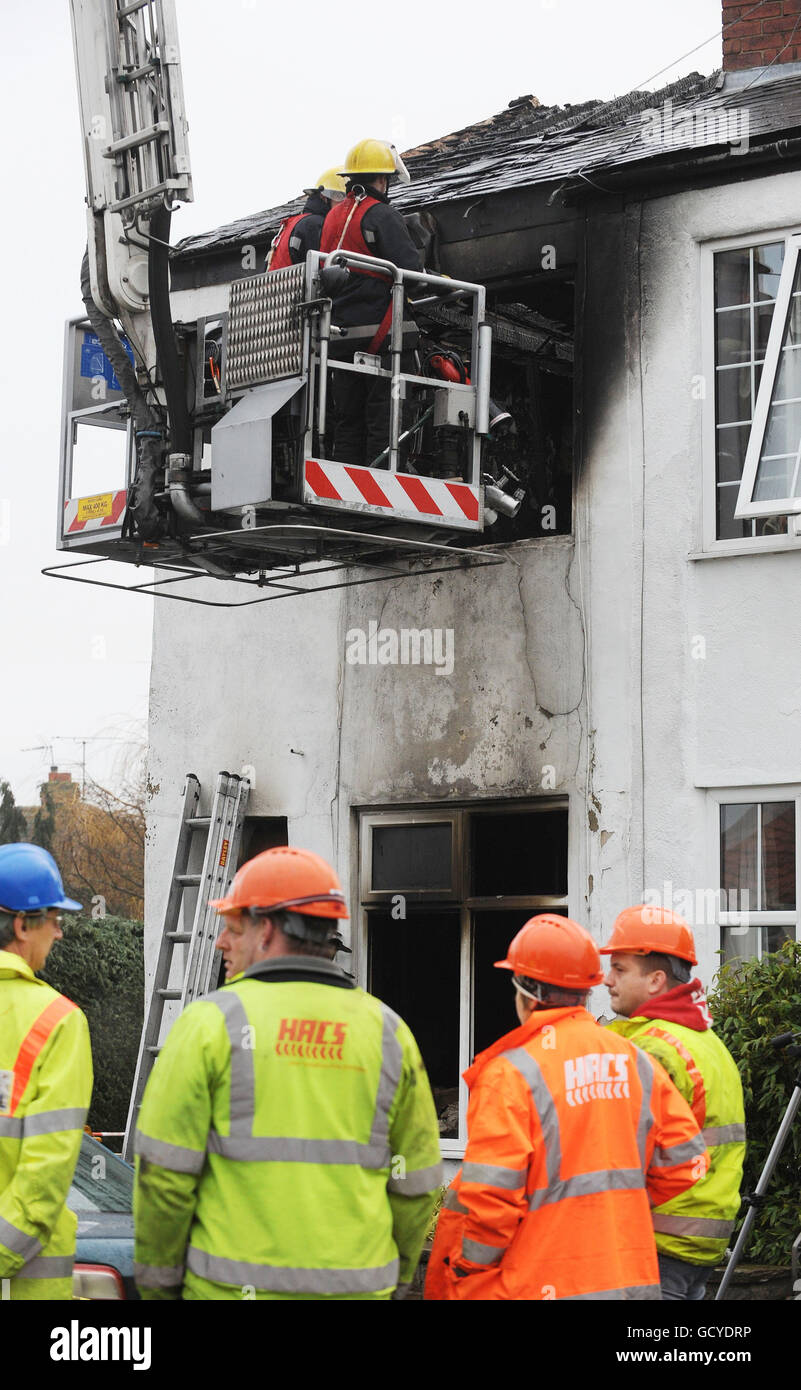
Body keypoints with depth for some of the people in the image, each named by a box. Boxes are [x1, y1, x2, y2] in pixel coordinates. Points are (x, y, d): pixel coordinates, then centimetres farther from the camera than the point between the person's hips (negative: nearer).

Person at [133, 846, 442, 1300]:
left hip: (236, 1284, -3)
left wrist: (159, 1282, 6)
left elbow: (164, 1173, -5)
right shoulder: (387, 1031, 7)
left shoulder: (213, 1022, -4)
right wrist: (392, 1281, 21)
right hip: (355, 1287, 3)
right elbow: (415, 1186, 9)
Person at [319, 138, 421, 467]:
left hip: (341, 334, 7)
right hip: (381, 333, -7)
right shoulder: (381, 215, -9)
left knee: (348, 421, 10)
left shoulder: (332, 217, 15)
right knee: (384, 420, -6)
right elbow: (411, 273, -18)